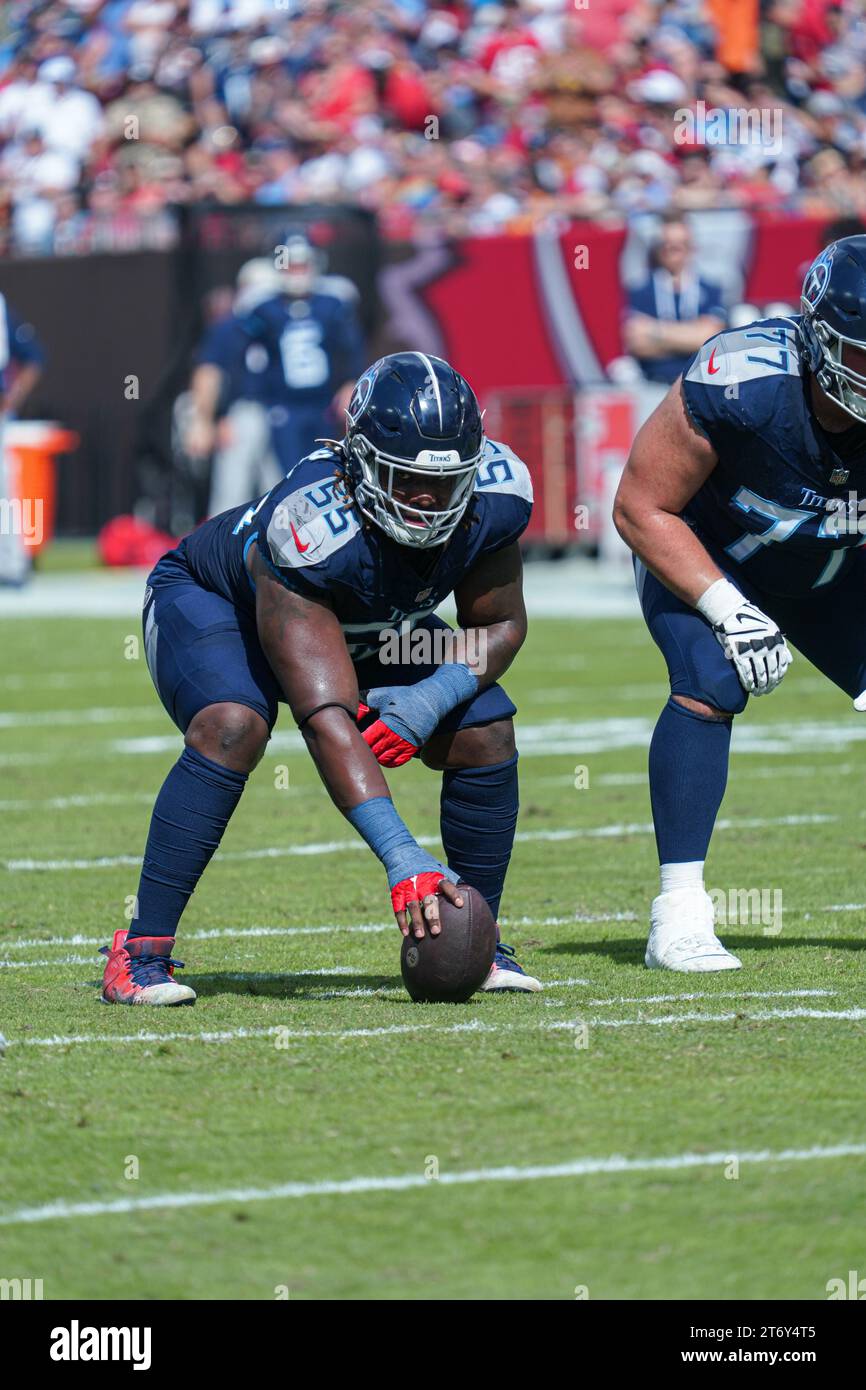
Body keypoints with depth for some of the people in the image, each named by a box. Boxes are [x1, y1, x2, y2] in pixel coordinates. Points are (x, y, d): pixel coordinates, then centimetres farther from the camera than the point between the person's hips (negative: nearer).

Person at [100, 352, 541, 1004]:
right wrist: (401, 856, -56)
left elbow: (501, 625, -9)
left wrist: (434, 697, -31)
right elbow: (326, 718, -48)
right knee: (233, 728, -34)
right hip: (211, 600, -6)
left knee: (484, 734, -12)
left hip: (369, 625, 6)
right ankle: (143, 951, -24)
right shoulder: (313, 526, -45)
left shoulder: (493, 494, -28)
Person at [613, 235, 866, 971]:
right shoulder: (738, 385, -36)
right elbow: (641, 508, -25)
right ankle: (680, 913, -26)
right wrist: (729, 611, -31)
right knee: (711, 682, -29)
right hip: (702, 562, -5)